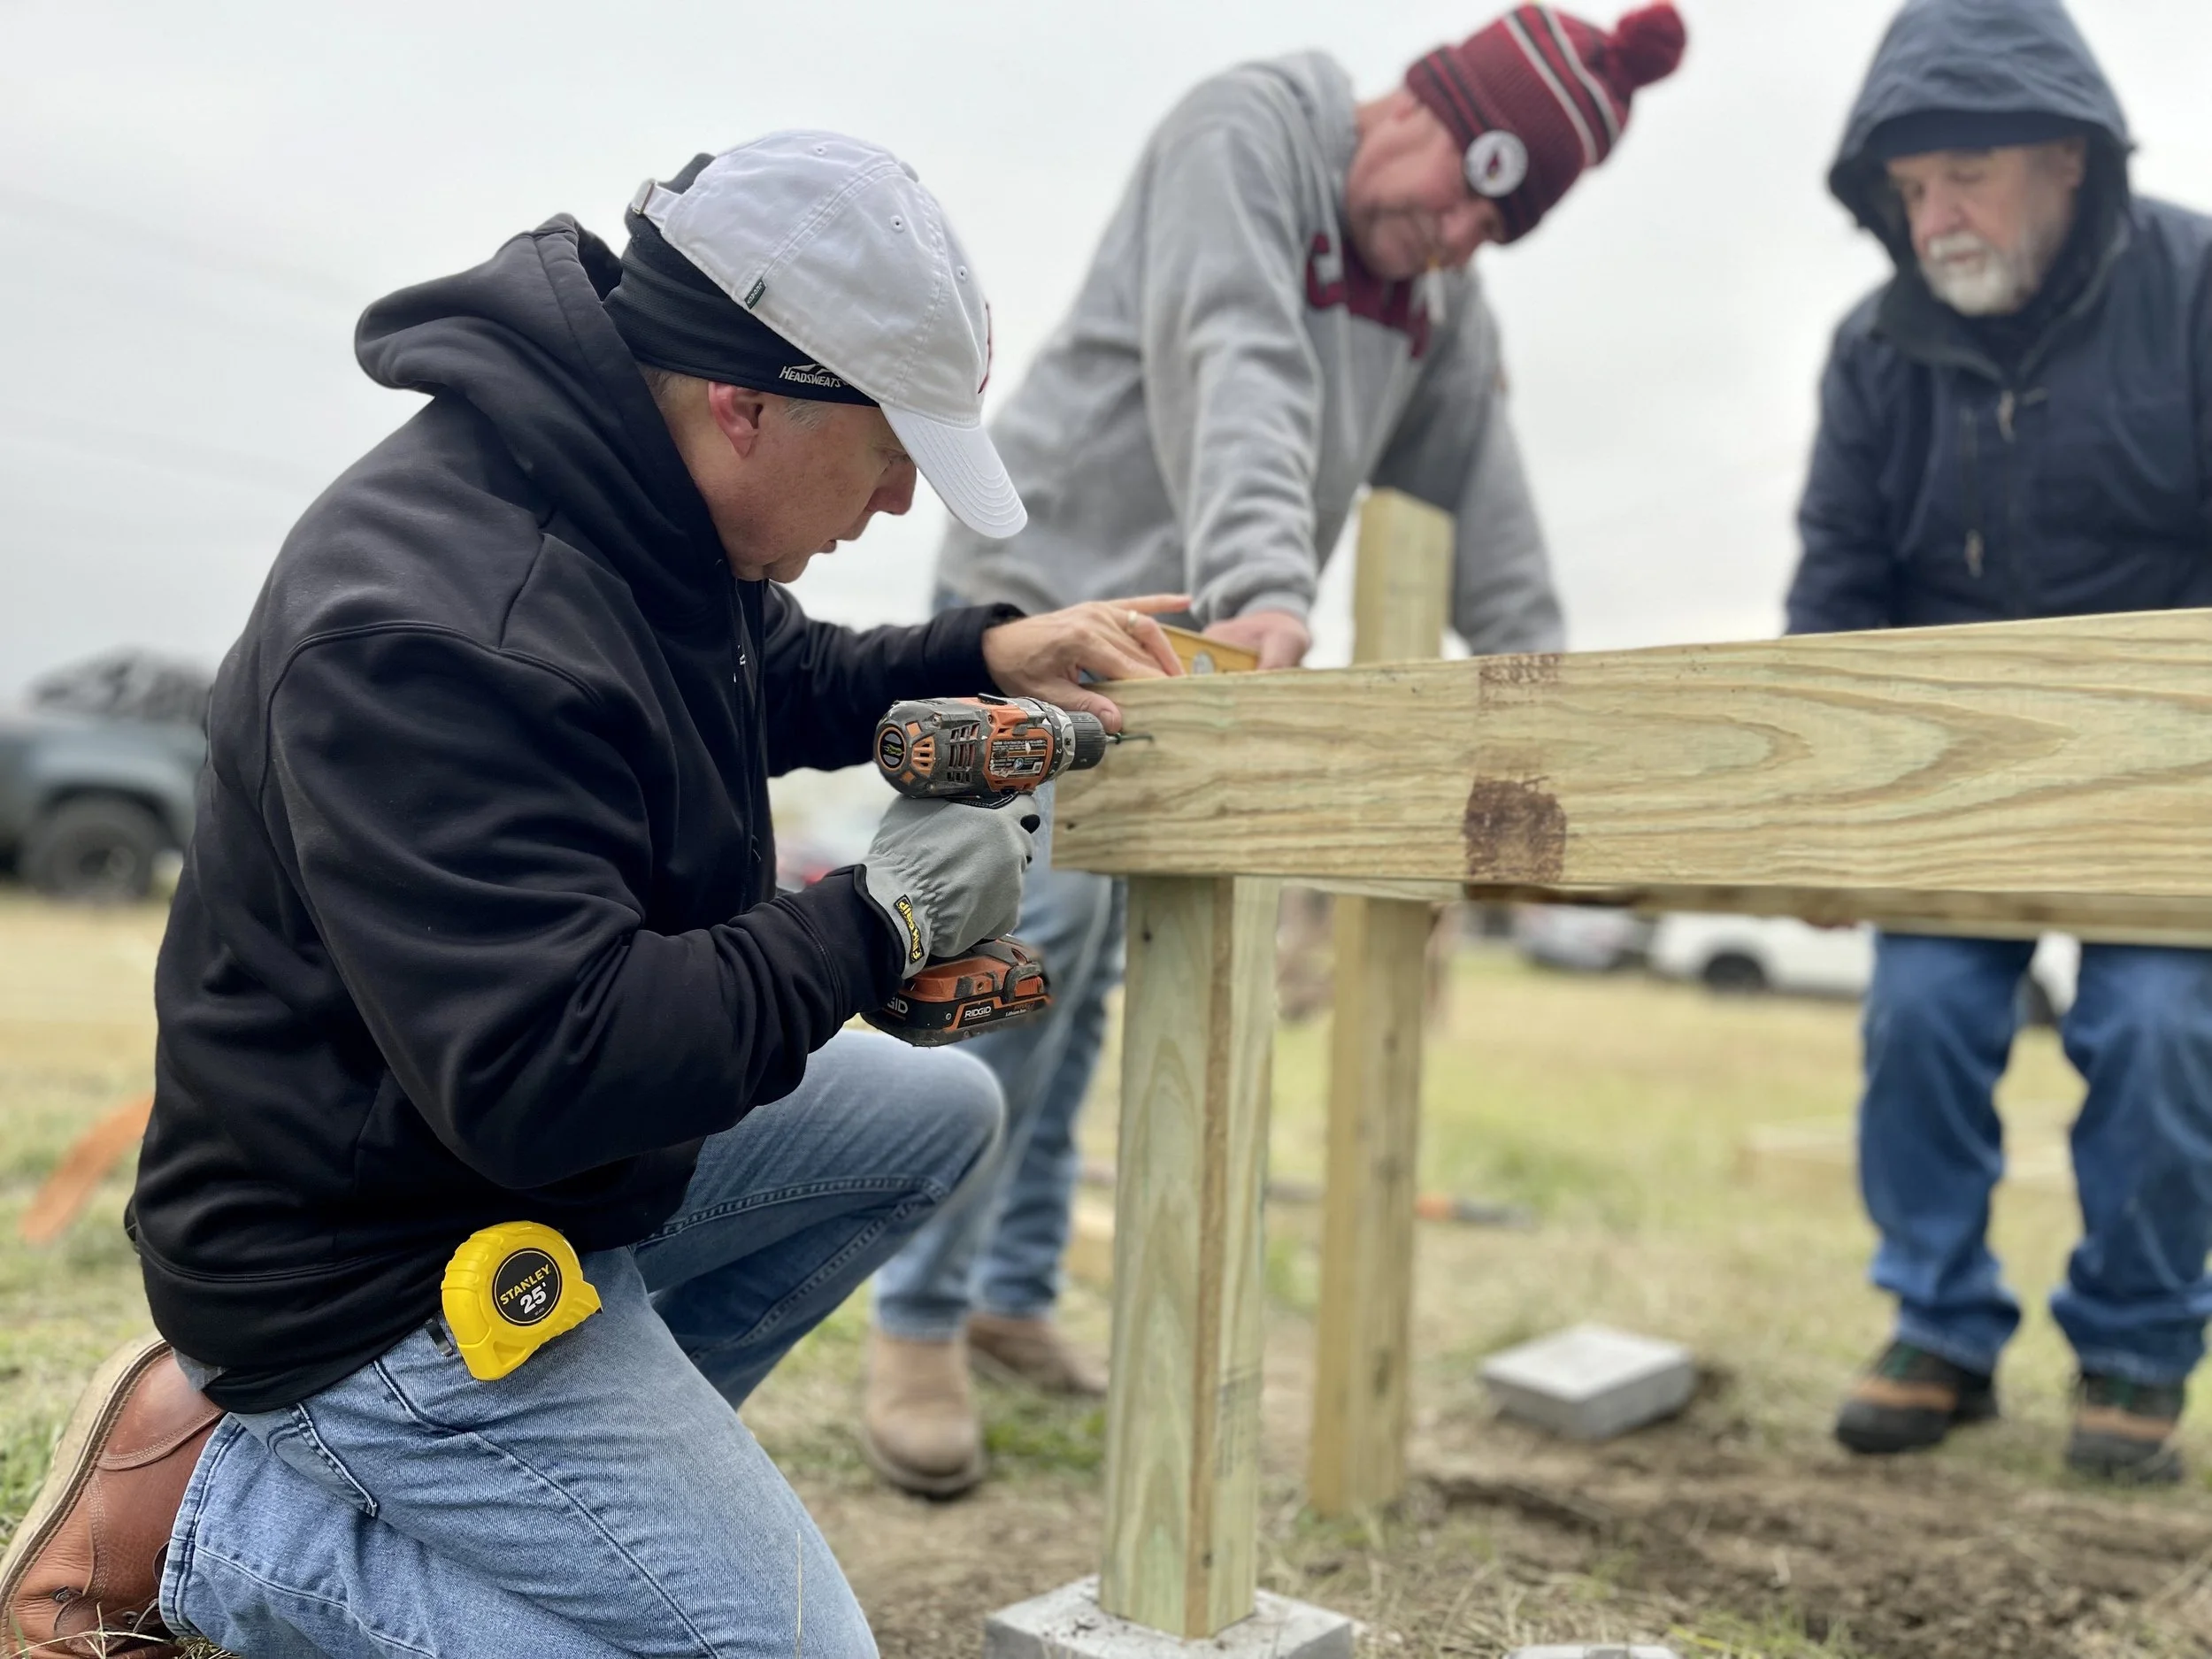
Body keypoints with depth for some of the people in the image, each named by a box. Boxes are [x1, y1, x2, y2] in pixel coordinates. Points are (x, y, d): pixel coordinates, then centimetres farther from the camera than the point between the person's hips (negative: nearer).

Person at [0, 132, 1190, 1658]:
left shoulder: (641, 507, 0)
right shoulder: (439, 634, -31)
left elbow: (780, 684, 21)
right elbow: (545, 1074, -35)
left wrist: (985, 656, 4)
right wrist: (881, 917, -25)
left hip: (567, 1158, 10)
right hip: (377, 1266, -10)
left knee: (940, 1113, 15)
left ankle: (585, 1446, 9)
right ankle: (209, 1512, 0)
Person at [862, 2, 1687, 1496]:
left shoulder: (1448, 304, 11)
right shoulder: (1246, 133, -11)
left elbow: (1481, 501, 10)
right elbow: (1234, 369, -28)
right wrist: (1264, 581, -42)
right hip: (1043, 591, -7)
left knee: (1085, 971, 7)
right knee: (1034, 924, -18)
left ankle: (1015, 1292, 18)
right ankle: (919, 1327, -7)